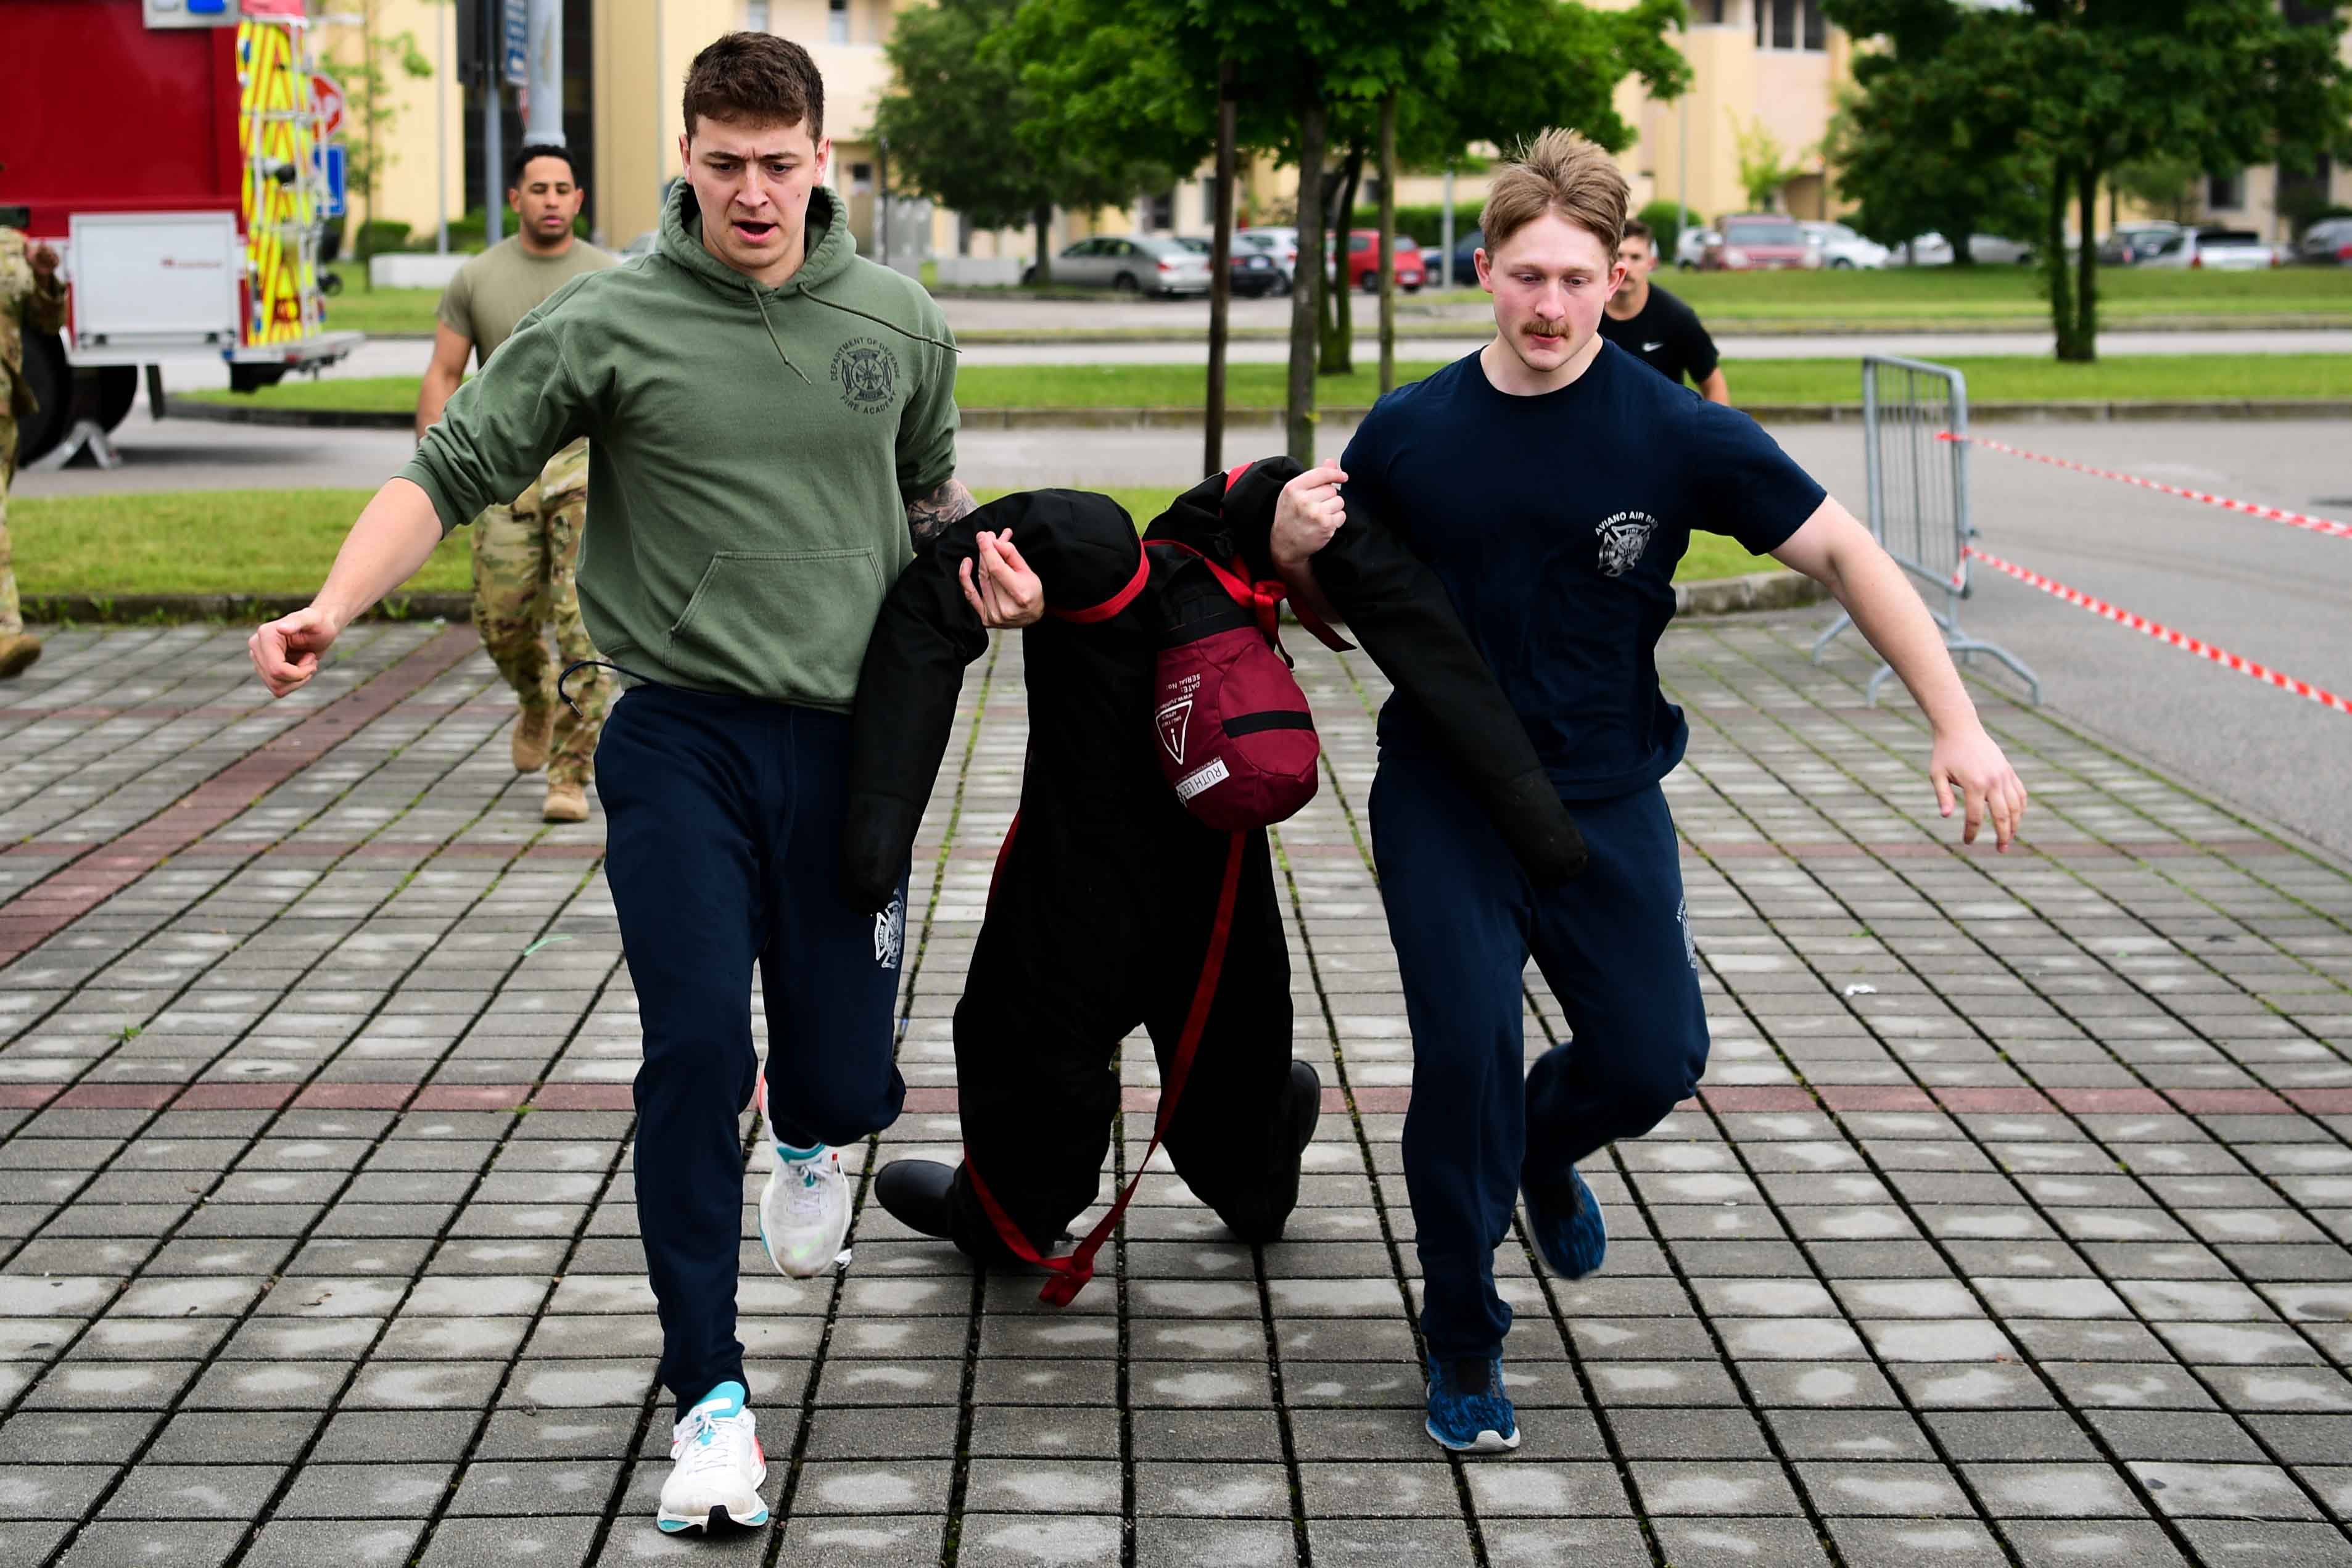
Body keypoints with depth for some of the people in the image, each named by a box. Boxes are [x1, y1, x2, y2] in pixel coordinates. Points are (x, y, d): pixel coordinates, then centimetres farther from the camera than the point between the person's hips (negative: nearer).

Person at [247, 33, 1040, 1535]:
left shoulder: (899, 321, 5)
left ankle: (807, 1136, 43)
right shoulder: (609, 323, -5)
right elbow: (452, 470, -7)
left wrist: (988, 580, 0)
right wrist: (332, 608, -21)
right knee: (695, 1050, -12)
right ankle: (711, 1396, -1)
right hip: (682, 737, -2)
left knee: (847, 1085, 3)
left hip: (849, 742, 2)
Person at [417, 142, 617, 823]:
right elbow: (442, 377, 4)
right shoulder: (476, 280, 3)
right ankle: (539, 704, 40)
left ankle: (570, 776, -8)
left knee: (582, 624, -12)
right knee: (504, 625, 6)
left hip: (588, 461, -2)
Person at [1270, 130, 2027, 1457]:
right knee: (1467, 1052, -11)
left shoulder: (1677, 433, -11)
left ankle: (1545, 1149, 38)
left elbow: (1841, 551, -8)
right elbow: (1335, 601, 7)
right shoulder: (1410, 434, -6)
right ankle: (1465, 1340, 10)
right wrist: (1295, 540, -18)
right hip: (1442, 799, 0)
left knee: (1654, 1058, 0)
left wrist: (1960, 726, -15)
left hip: (1606, 798, 1)